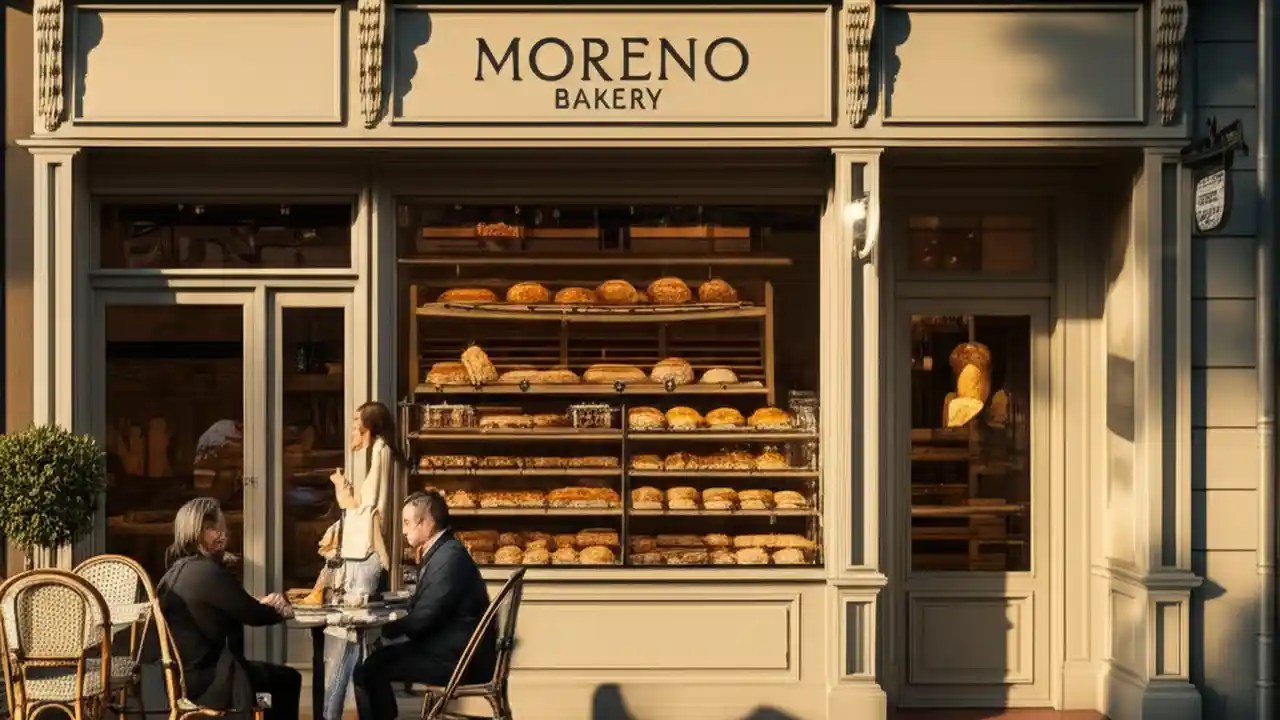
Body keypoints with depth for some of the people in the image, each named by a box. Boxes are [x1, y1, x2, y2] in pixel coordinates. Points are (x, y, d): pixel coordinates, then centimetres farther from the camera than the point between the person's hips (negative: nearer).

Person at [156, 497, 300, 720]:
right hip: (205, 680, -9)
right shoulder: (207, 572, -21)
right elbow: (252, 616, -11)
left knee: (285, 677, 19)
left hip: (186, 674, 9)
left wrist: (264, 605, 3)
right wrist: (281, 611, 9)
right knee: (287, 680, 7)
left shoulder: (176, 571, 10)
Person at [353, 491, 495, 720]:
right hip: (452, 648, 10)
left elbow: (423, 617, -20)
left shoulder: (450, 556, -19)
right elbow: (419, 607, 15)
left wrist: (385, 629, -4)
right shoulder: (441, 552, 13)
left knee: (368, 671, -11)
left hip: (459, 658, -10)